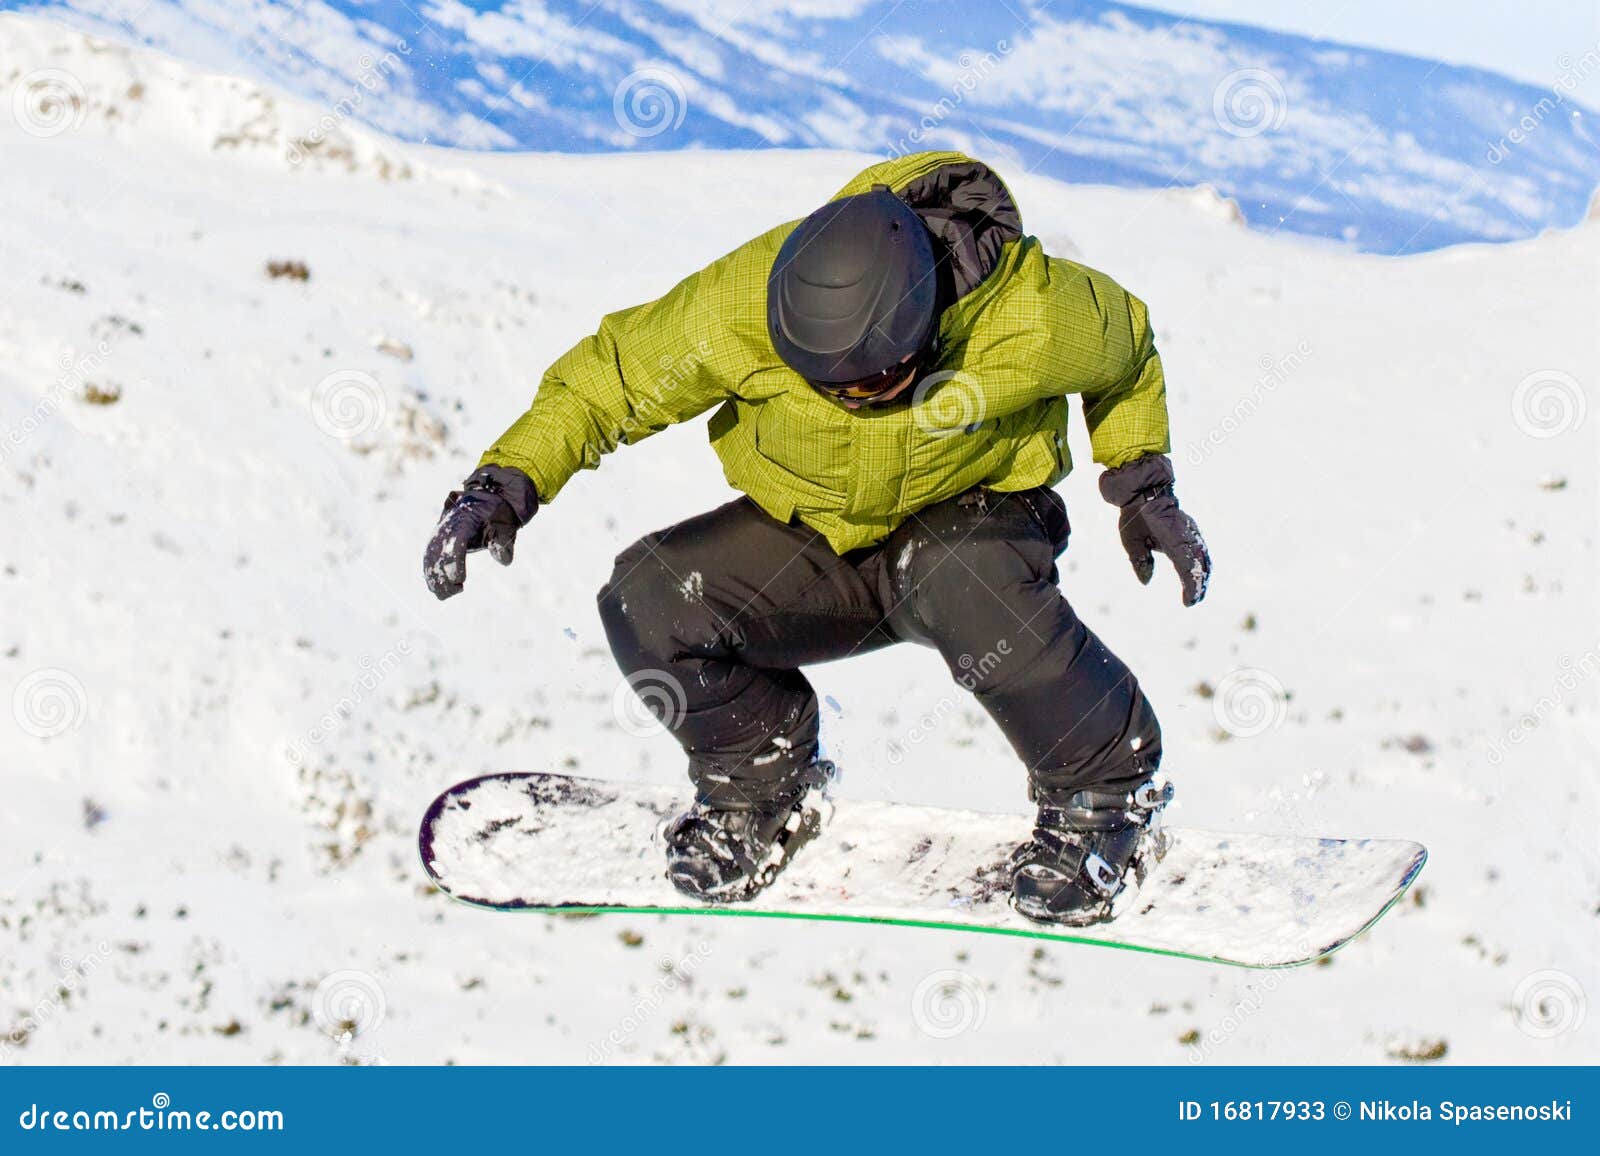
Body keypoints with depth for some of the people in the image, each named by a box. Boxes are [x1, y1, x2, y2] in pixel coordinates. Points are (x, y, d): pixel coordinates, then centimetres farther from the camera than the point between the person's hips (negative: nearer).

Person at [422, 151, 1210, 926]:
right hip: (805, 541, 3)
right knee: (646, 597, -24)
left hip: (966, 518, -2)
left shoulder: (1031, 316, -26)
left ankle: (1103, 787, -12)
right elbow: (607, 378, -10)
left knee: (967, 583, -39)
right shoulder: (739, 307, -25)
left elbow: (1127, 354, -1)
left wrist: (1142, 483, -6)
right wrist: (506, 483, -23)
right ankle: (761, 779, 5)